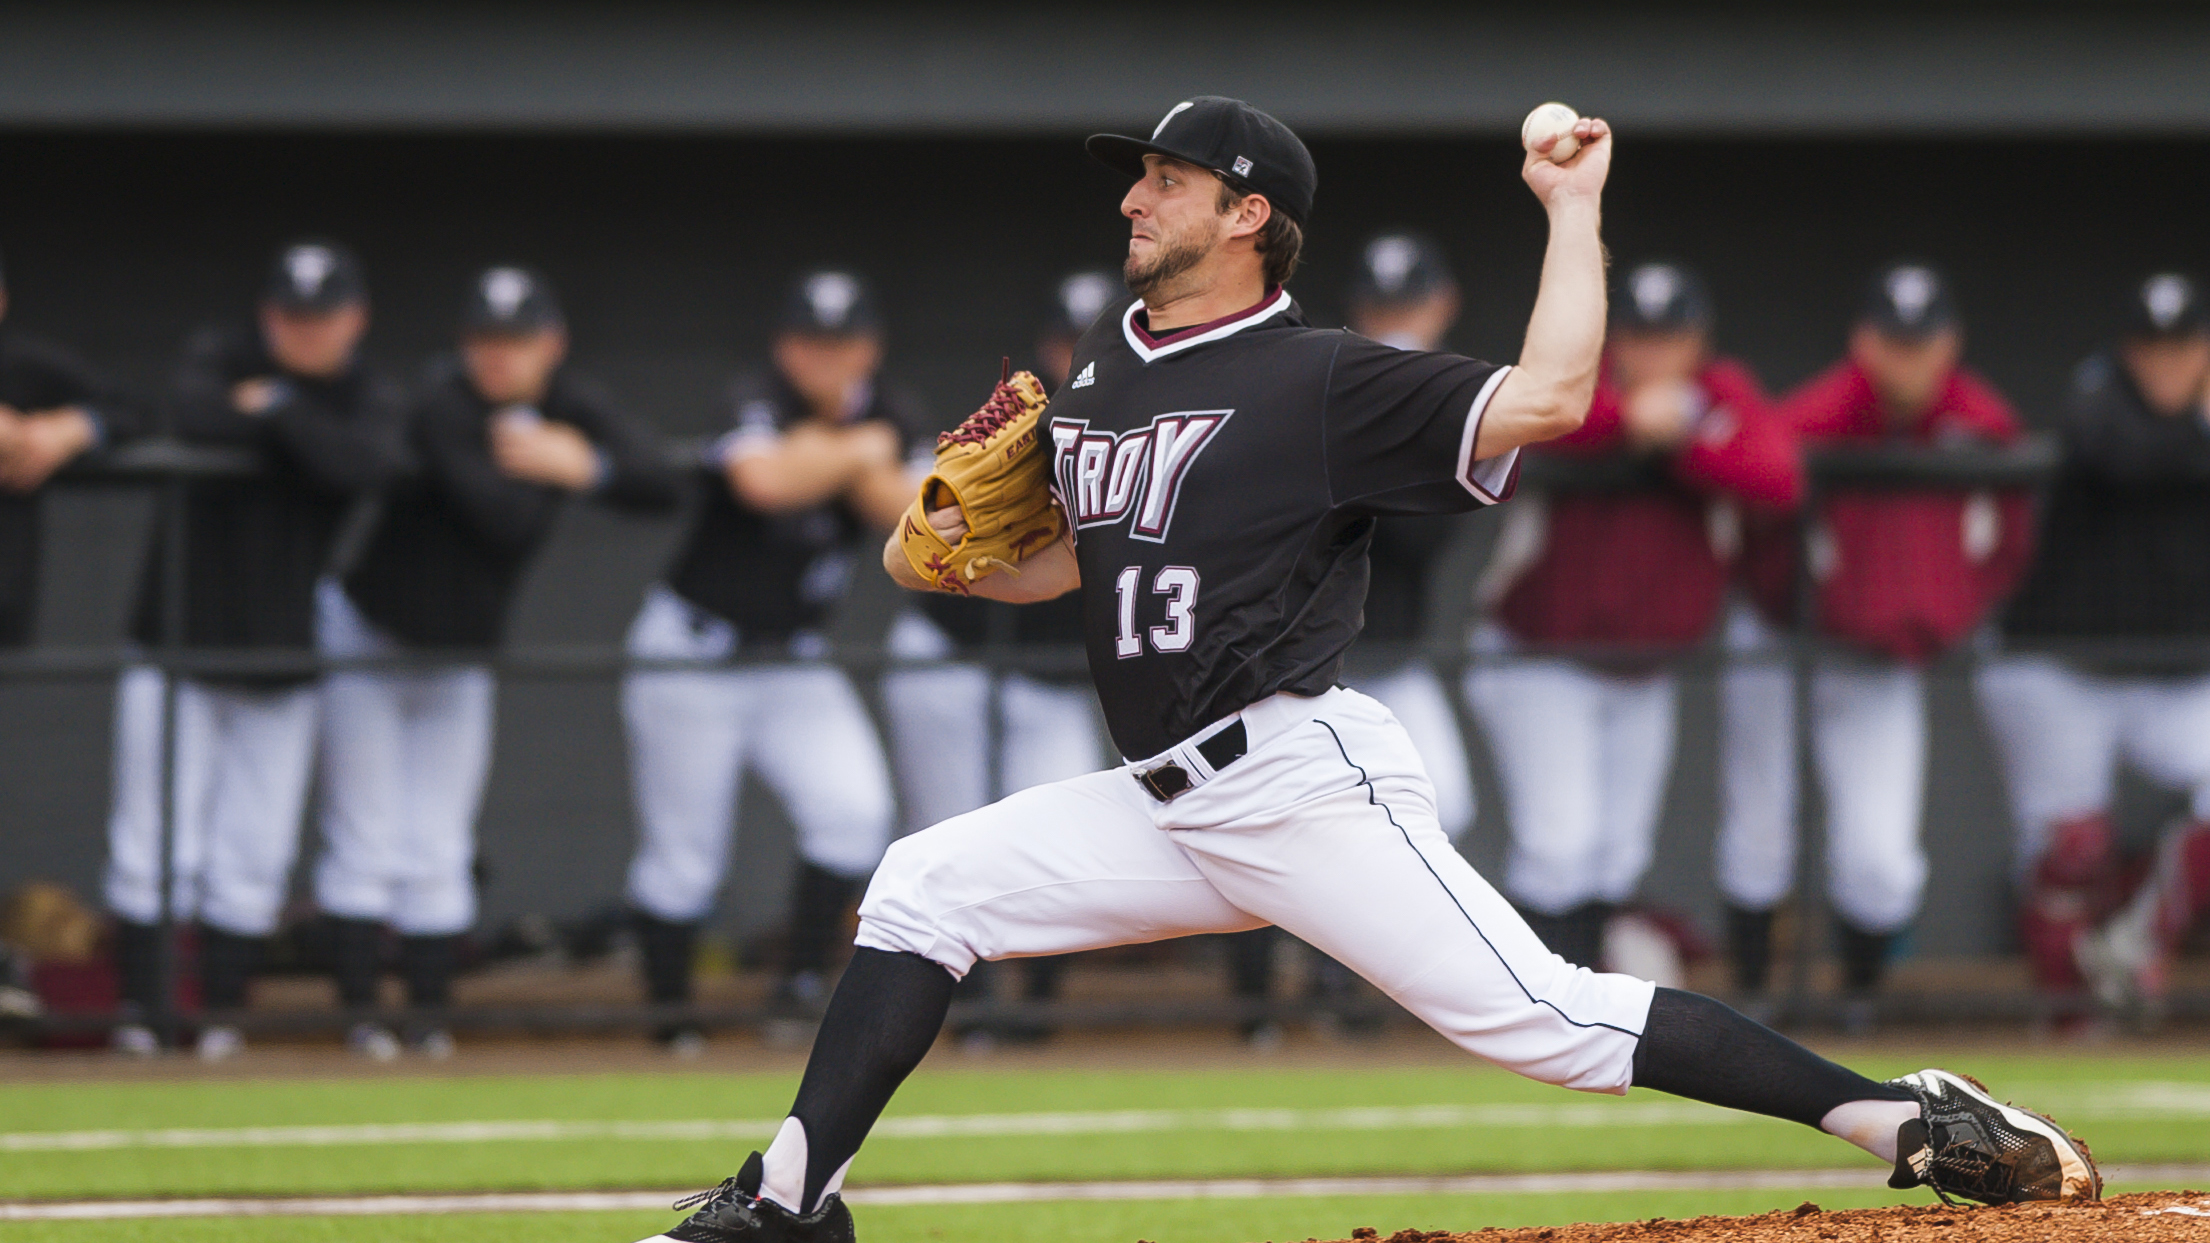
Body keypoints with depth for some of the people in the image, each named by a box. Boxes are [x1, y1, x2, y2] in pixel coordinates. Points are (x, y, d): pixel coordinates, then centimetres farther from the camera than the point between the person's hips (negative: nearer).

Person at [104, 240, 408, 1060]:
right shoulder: (220, 357, -3)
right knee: (155, 846, -5)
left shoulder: (375, 403, 1)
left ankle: (222, 1012, 13)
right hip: (177, 647, -2)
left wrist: (277, 409, -18)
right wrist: (304, 432, -19)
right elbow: (192, 415, -27)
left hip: (284, 659, 2)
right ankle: (138, 1007, 4)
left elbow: (367, 466, -23)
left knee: (253, 857, 3)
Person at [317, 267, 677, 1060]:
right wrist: (560, 470, -21)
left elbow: (659, 483, -17)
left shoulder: (572, 406, -8)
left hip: (462, 653, 5)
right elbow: (504, 518, -36)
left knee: (439, 850, 5)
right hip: (370, 634, -5)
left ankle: (430, 1011, 8)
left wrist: (581, 462, -29)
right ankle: (360, 1009, 0)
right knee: (366, 840, -3)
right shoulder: (444, 406, -27)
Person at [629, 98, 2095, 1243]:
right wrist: (950, 558, 11)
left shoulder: (1323, 382, -8)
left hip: (1304, 777, -8)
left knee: (1548, 1016, -17)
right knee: (927, 885, 2)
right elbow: (1074, 556, 30)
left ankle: (1908, 1118, -17)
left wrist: (1574, 206, -14)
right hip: (1168, 806, 8)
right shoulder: (1107, 370, 16)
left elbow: (1545, 400, -20)